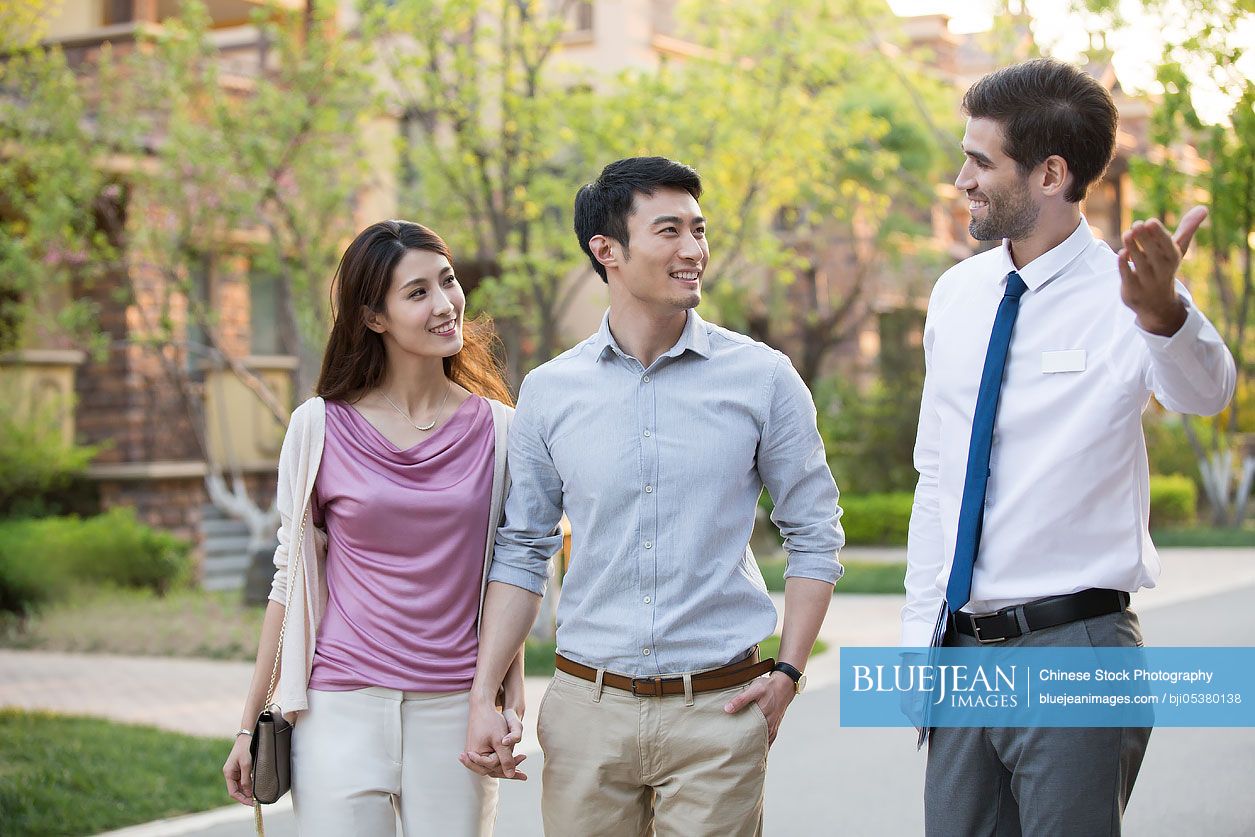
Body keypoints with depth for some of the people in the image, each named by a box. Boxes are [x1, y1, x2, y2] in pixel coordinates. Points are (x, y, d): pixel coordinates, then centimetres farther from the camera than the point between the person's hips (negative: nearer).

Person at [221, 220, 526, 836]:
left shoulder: (495, 429, 3)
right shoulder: (319, 427, -1)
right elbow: (290, 578, 5)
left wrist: (511, 704, 2)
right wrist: (250, 724, 5)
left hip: (456, 712, 1)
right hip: (342, 709, -1)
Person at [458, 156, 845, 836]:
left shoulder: (763, 378, -1)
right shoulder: (548, 392, 3)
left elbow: (815, 536, 5)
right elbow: (521, 551, 9)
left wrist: (788, 673, -3)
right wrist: (483, 696, 2)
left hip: (718, 709, -1)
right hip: (587, 708, 1)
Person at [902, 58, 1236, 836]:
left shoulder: (1120, 297, -11)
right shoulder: (957, 294, 6)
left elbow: (1205, 391, -34)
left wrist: (1162, 312, -56)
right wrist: (919, 637, 10)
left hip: (1074, 650, -5)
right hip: (961, 652, 6)